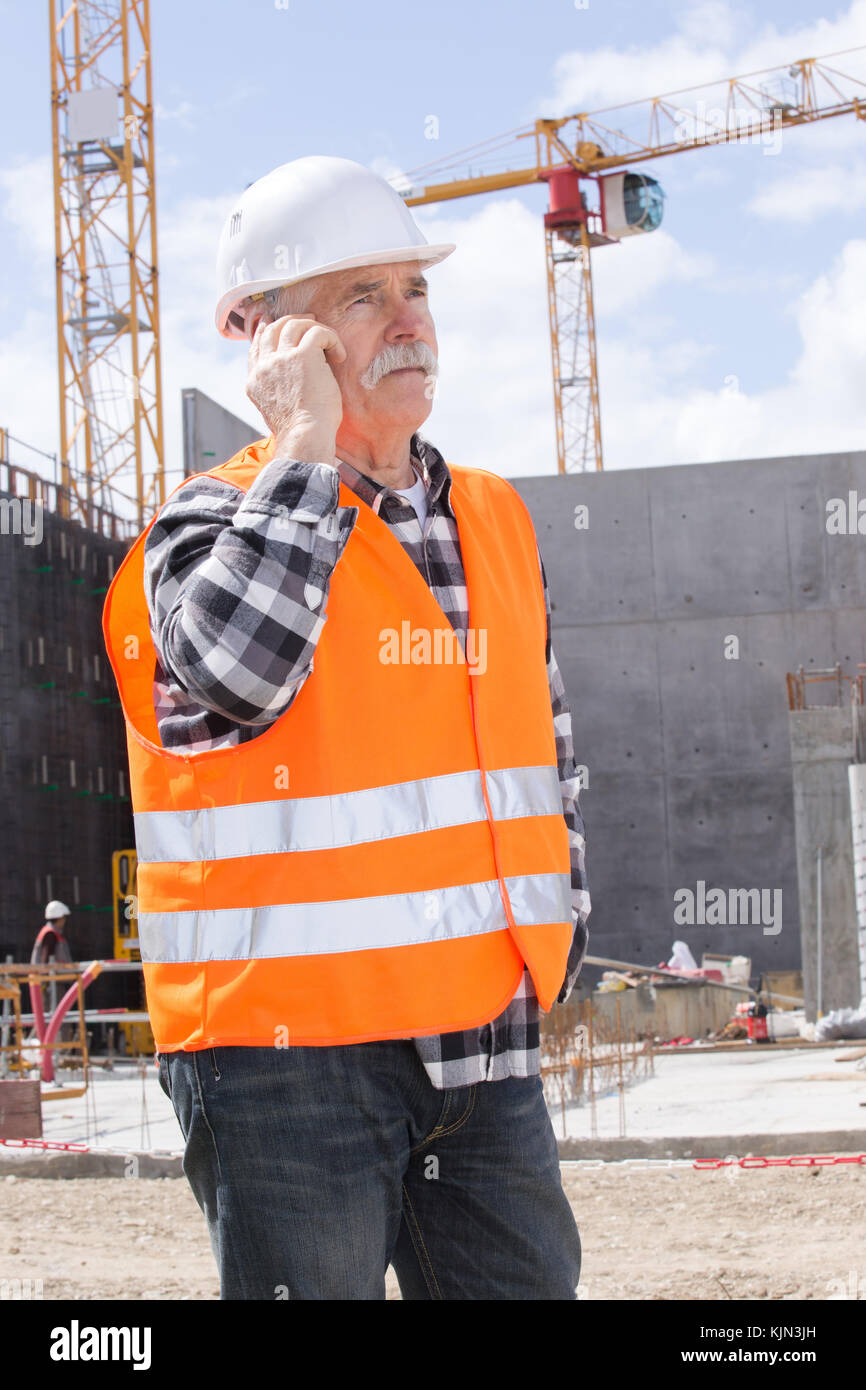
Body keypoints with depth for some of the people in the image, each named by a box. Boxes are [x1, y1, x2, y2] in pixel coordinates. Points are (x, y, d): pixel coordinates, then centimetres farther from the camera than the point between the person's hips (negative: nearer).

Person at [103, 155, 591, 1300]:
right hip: (286, 1044, -5)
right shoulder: (211, 521, -5)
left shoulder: (496, 523, 13)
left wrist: (559, 928, 20)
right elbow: (237, 668, -27)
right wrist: (304, 445, -17)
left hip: (484, 1047, 6)